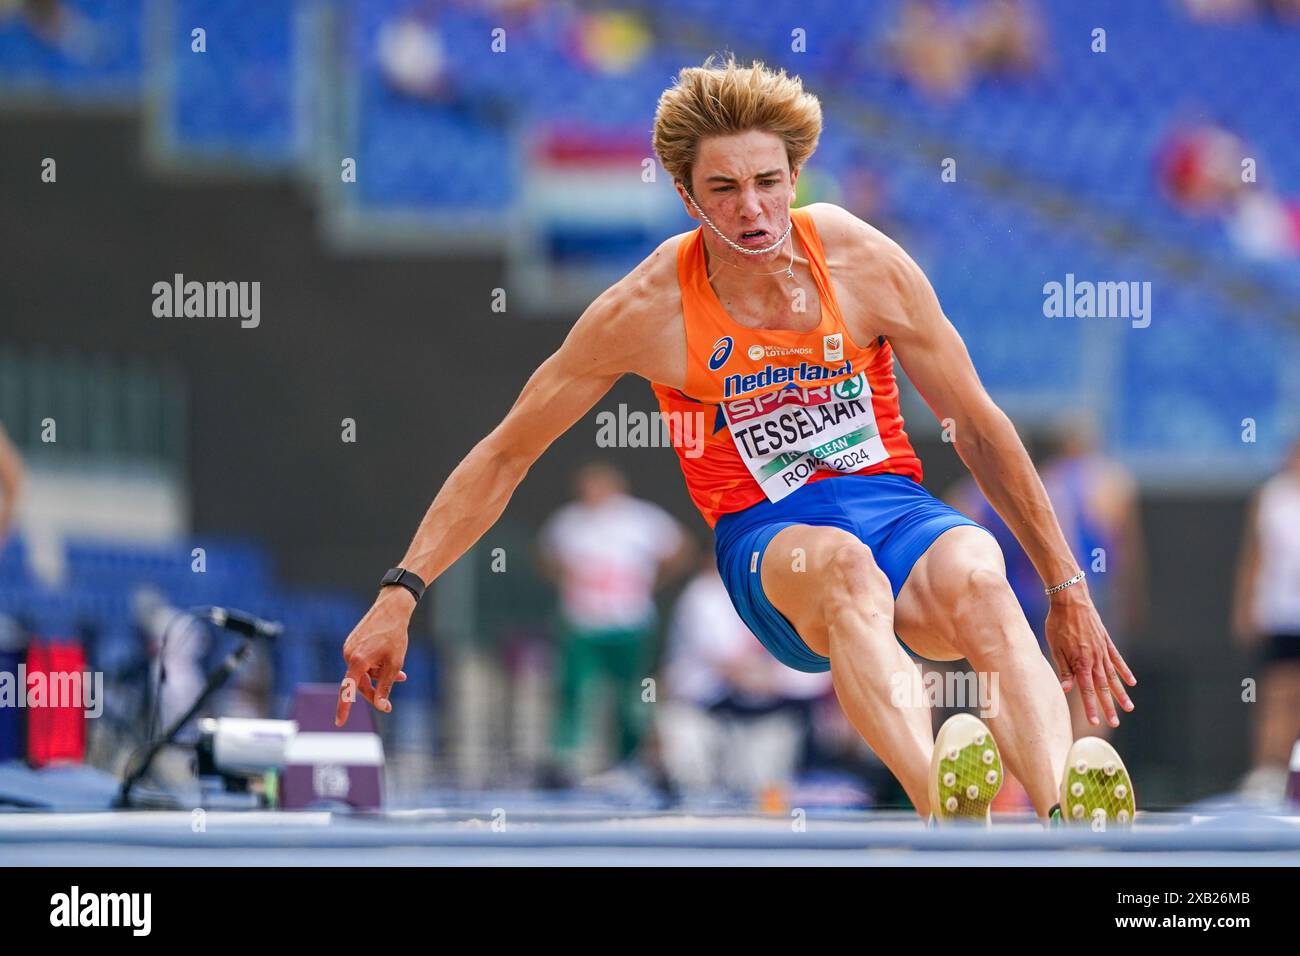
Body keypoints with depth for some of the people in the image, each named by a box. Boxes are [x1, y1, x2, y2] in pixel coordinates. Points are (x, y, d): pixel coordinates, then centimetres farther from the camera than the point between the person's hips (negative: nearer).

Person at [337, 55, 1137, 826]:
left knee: (979, 580, -35)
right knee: (845, 567, -39)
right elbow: (506, 455, 5)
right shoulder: (649, 311, -6)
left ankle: (1072, 823, -59)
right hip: (768, 538, -2)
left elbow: (980, 428, 8)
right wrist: (401, 594, -2)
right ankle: (947, 805, -66)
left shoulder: (864, 263, -2)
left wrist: (1067, 592, 10)